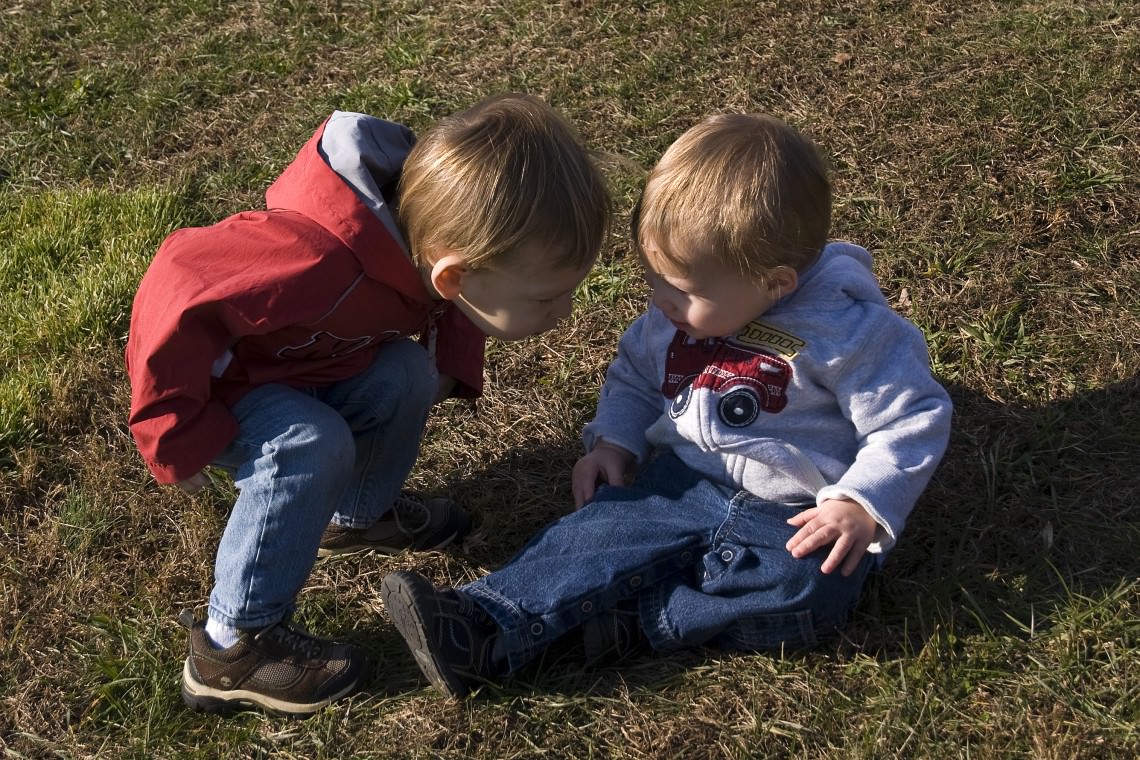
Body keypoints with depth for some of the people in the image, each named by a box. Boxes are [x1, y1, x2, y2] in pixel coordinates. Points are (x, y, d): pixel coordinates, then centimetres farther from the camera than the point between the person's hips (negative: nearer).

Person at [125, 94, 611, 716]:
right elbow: (177, 292, -40)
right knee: (312, 447, -28)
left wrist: (451, 368, -8)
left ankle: (357, 514, 19)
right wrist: (179, 436, -30)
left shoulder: (443, 233, -18)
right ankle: (232, 648, -15)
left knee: (406, 378, -8)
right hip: (201, 368, -7)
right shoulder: (321, 266, -45)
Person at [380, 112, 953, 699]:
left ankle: (624, 618, -28)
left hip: (798, 518, -4)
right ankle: (486, 631, -33)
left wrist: (861, 505, -23)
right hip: (686, 485, 5)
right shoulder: (675, 315, 3)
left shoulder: (850, 330, -15)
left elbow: (914, 420, -11)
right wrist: (614, 441, 1)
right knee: (602, 528, -22)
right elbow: (635, 376, 19)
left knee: (808, 593, -34)